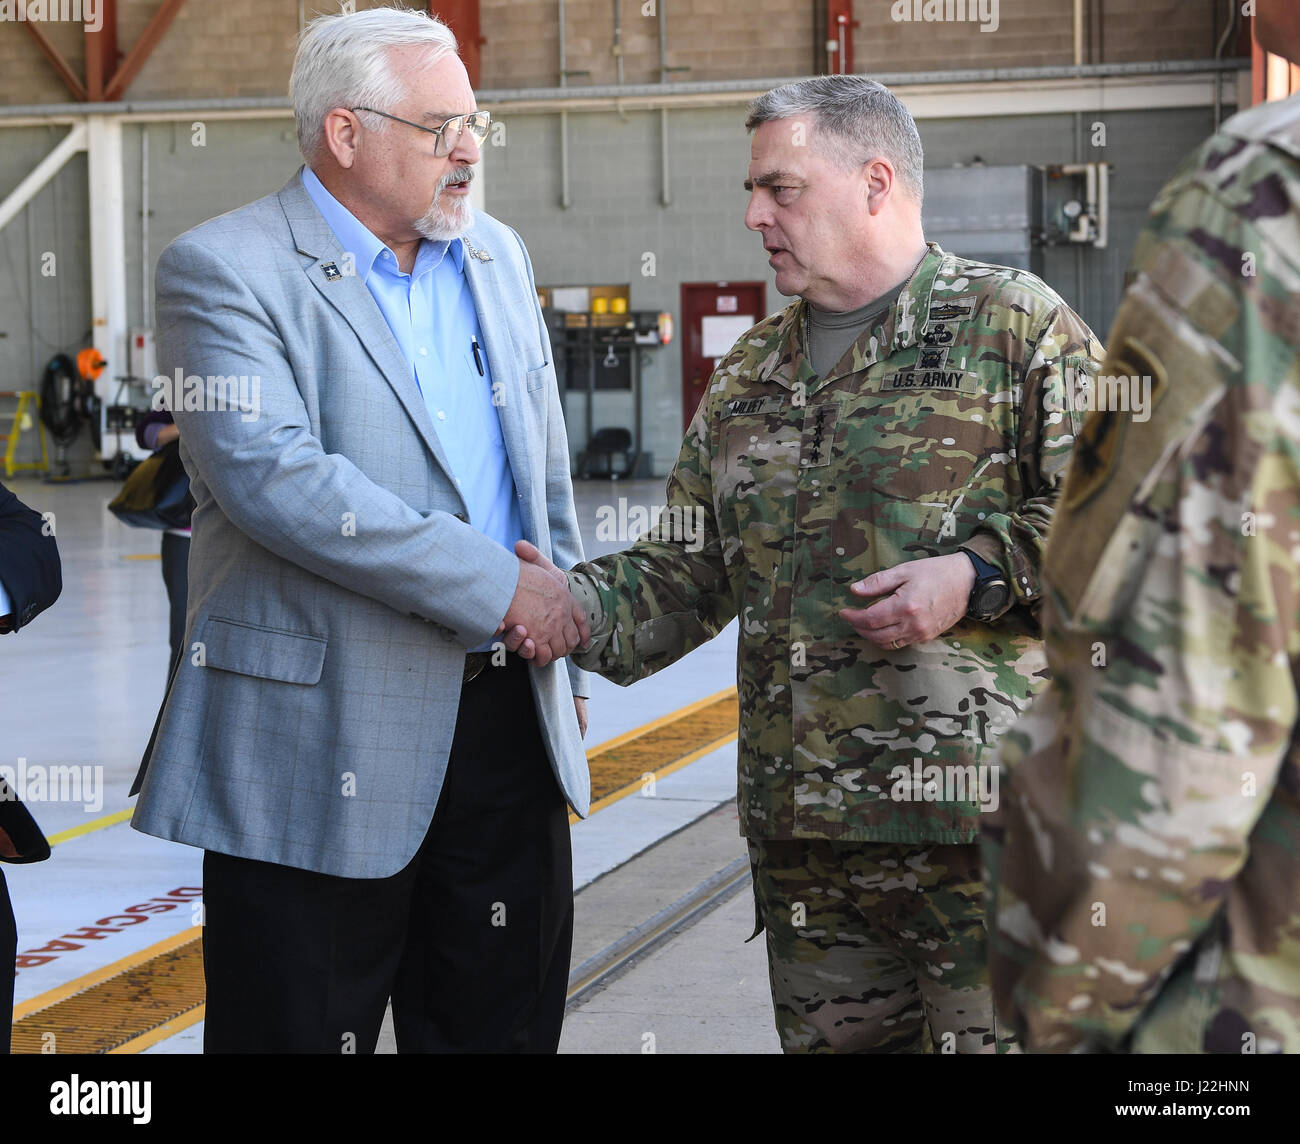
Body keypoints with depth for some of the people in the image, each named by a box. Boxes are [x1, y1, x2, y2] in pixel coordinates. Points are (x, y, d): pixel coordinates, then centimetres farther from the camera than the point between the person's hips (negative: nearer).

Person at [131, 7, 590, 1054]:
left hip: (505, 722, 6)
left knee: (503, 1026, 14)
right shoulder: (223, 271, -9)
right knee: (304, 1030, 3)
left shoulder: (496, 256, 13)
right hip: (323, 745, -6)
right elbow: (271, 476, -23)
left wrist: (563, 655, 16)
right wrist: (494, 585, -20)